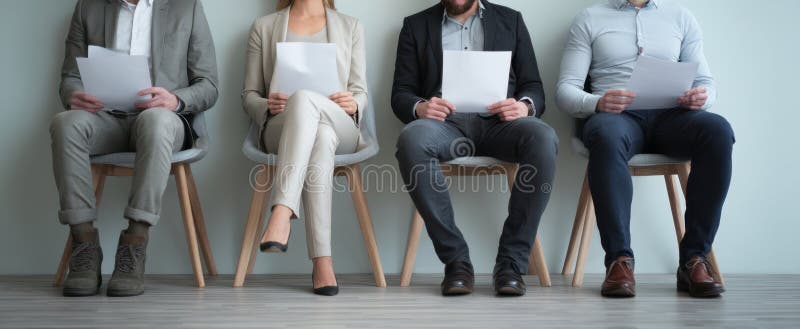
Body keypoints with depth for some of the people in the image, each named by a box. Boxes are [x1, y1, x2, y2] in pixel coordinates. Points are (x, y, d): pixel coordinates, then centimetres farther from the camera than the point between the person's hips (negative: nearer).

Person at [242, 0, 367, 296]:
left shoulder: (350, 27, 20)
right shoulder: (264, 27, 19)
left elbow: (360, 93, 13)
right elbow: (249, 95, 14)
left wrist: (353, 104, -12)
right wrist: (268, 106, -10)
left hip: (341, 129, 1)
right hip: (281, 130, 0)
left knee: (304, 98, -37)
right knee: (320, 136, -39)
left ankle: (281, 215, -51)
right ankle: (322, 261, -48)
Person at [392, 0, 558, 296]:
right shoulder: (416, 26, 20)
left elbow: (533, 86, 15)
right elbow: (400, 93, 12)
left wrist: (524, 106, -10)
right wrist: (419, 107, -12)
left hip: (499, 120, 1)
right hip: (446, 121, 0)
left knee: (543, 138, -33)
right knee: (412, 139, -35)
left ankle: (511, 262, -25)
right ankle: (456, 260, -25)